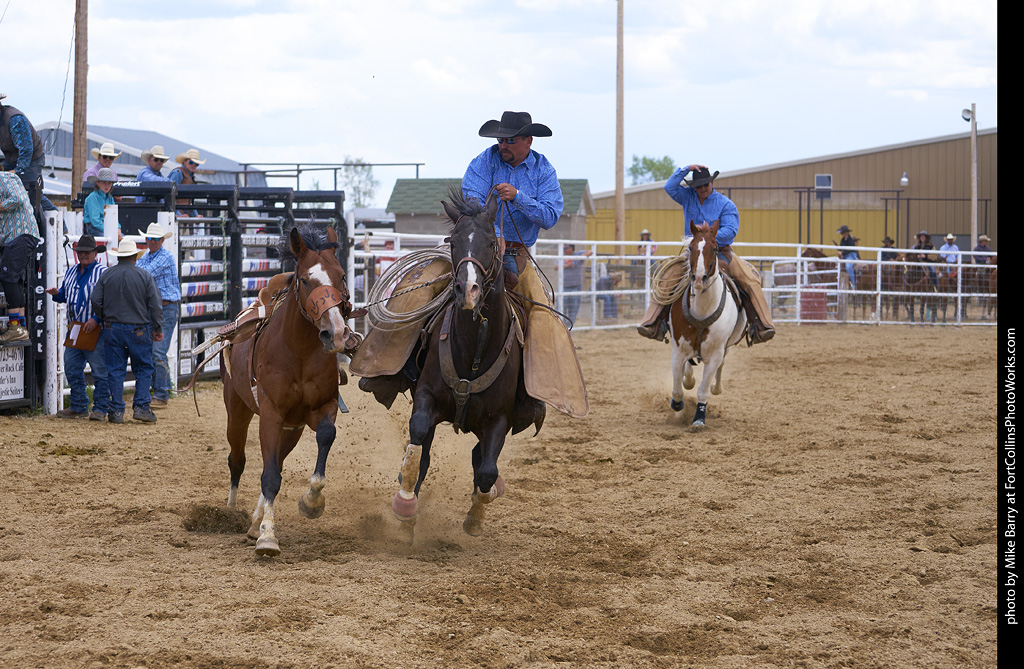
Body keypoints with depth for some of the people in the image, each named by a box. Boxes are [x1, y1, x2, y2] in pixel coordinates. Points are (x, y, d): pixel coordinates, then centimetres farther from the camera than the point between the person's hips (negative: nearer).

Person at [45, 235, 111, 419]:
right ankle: (78, 407, 17)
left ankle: (100, 409, 0)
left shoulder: (102, 273, -5)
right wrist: (57, 293, 1)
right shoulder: (71, 272, 16)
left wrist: (96, 319, -19)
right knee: (72, 369, 9)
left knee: (99, 371, -5)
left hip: (96, 330, -7)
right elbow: (65, 295, 24)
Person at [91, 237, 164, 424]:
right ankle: (141, 407, 0)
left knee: (115, 371, 6)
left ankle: (116, 411, 5)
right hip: (139, 329, -2)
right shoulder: (144, 276, -4)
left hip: (113, 329, 2)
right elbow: (154, 305, -4)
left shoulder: (106, 275, 1)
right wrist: (158, 329, 5)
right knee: (144, 368, 9)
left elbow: (96, 302, 0)